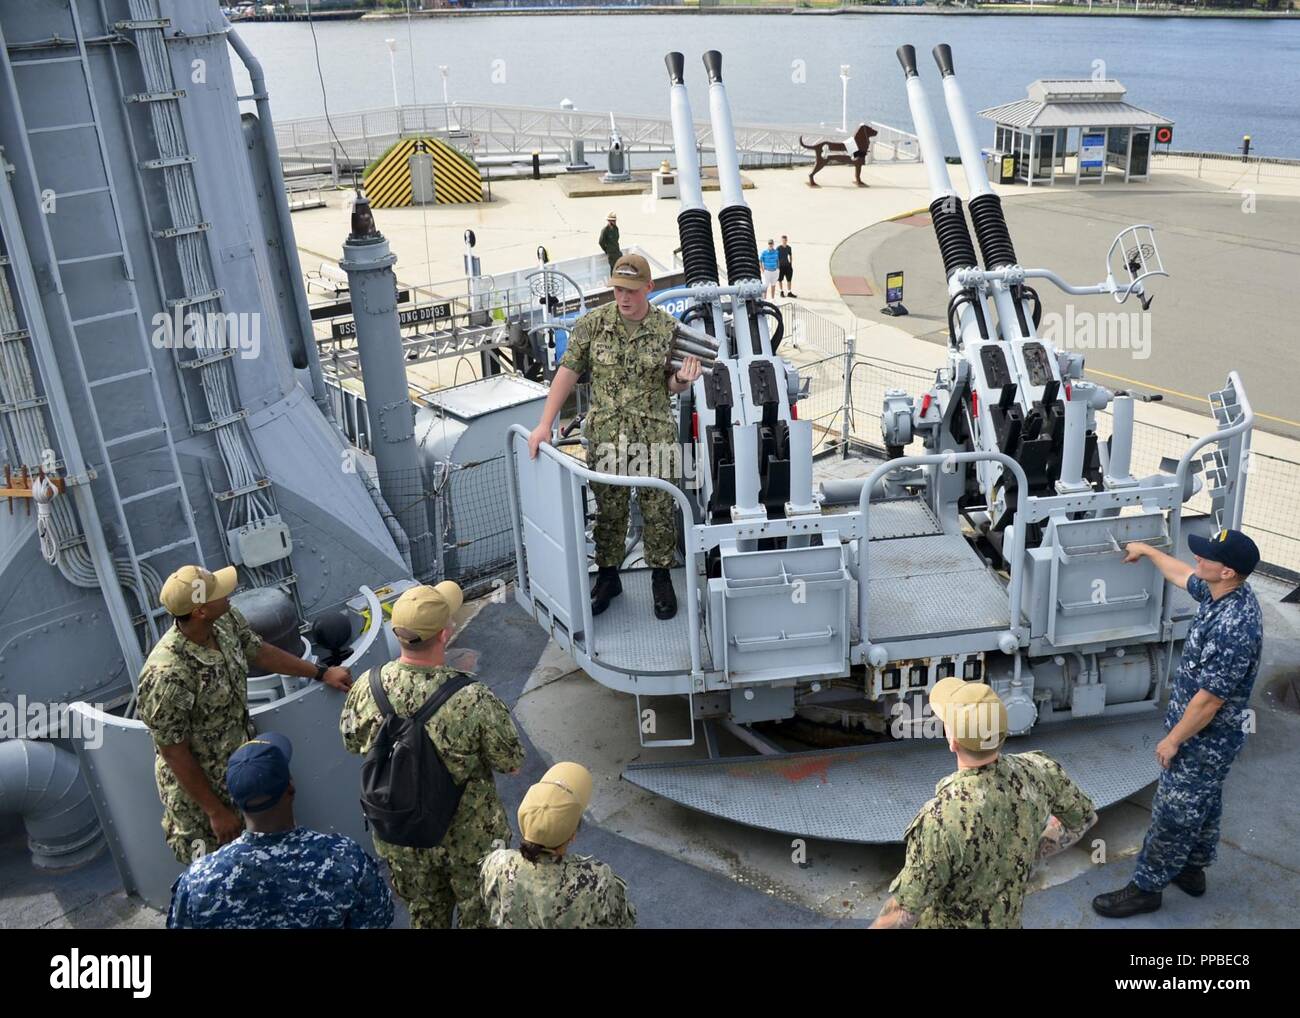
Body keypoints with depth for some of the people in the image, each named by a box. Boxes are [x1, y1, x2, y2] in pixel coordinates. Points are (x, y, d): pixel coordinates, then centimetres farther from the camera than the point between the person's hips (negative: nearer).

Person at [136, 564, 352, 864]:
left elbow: (259, 652, 8)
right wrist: (216, 812, -16)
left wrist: (321, 673, 14)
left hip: (241, 766, 7)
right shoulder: (167, 675, -34)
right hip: (198, 786, -7)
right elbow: (174, 752, -24)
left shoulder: (226, 620, -13)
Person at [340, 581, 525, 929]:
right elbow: (512, 764, -18)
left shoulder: (367, 688, -21)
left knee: (424, 912, 29)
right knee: (479, 912, 25)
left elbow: (351, 742, 0)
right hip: (469, 836, -3)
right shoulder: (473, 701, -33)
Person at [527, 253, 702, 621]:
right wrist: (544, 424, -7)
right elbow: (568, 373, -2)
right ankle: (607, 577, 29)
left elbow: (672, 385, 5)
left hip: (654, 436, 0)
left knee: (659, 511, 7)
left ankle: (661, 578, 25)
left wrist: (682, 379, -20)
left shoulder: (668, 328, -5)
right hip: (605, 436, 1)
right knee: (608, 511, 12)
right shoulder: (592, 324, -4)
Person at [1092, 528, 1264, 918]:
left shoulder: (1233, 628, -36)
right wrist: (1148, 550, 29)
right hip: (1210, 735, 10)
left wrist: (1173, 740, -17)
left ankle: (1146, 887, 21)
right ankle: (1192, 869, 45)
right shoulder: (1223, 593, -7)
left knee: (1173, 813, 6)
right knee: (1204, 802, 26)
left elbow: (1209, 699, -29)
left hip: (1205, 739, -10)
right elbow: (1184, 575, 18)